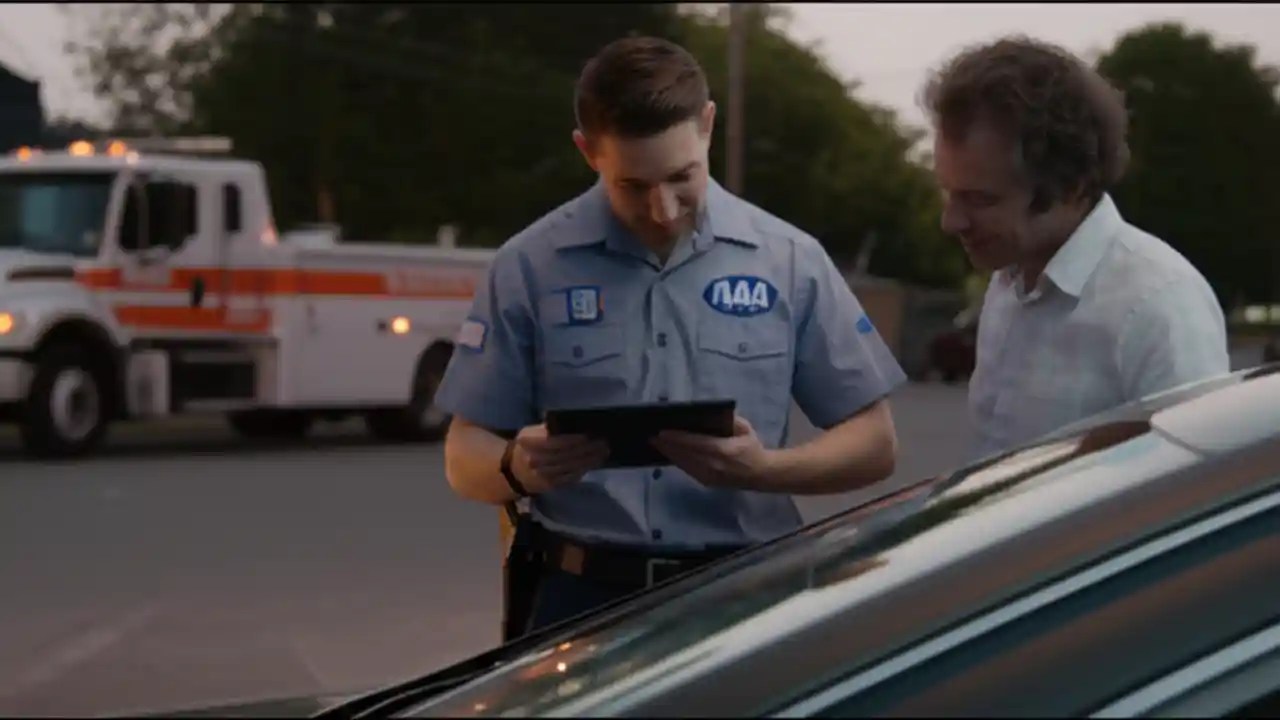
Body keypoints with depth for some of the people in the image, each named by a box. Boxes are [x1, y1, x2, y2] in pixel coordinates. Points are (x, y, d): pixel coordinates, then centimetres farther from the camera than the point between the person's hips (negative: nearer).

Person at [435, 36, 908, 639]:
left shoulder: (790, 262, 3)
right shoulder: (528, 268, 1)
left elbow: (874, 443, 5)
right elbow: (465, 458, 4)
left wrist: (763, 469, -14)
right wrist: (518, 469, -19)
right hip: (580, 599, 0)